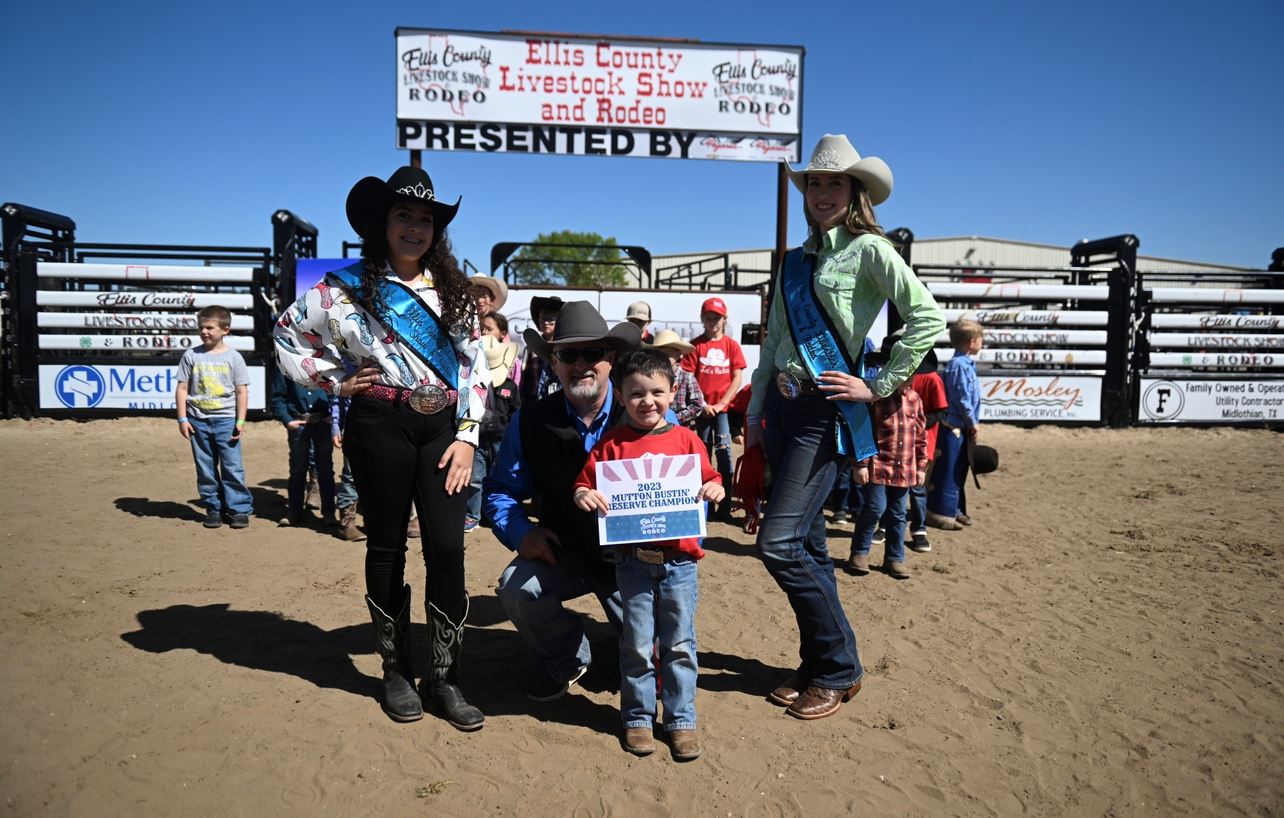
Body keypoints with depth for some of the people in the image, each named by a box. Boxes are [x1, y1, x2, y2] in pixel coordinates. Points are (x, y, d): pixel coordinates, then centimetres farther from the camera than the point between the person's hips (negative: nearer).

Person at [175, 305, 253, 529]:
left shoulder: (233, 357, -2)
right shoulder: (191, 356, 2)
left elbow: (242, 391, -1)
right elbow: (182, 388, 4)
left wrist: (240, 422, -5)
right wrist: (182, 419, -2)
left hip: (226, 420, -2)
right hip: (198, 420, 2)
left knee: (232, 467, -1)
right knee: (205, 468, 9)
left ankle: (239, 508, 7)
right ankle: (213, 508, 18)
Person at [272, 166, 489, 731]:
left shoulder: (452, 289, 10)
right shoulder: (350, 286, 1)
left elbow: (475, 363, 9)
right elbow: (287, 333, 8)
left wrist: (468, 434, 0)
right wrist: (336, 383, 0)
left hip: (443, 426, 3)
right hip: (381, 426, -2)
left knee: (448, 549, -4)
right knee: (387, 549, 7)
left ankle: (444, 677, 9)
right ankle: (397, 672, 22)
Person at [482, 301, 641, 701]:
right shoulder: (530, 422, -6)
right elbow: (499, 489, 2)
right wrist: (520, 532, -15)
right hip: (562, 553, 1)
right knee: (518, 586, -27)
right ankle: (565, 661, 7)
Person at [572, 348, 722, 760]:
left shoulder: (686, 440, 3)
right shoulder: (612, 443, 1)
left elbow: (710, 479, 8)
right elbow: (584, 482, 3)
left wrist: (714, 488, -13)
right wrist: (583, 496, -18)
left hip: (679, 559, 1)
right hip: (633, 560, 0)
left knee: (679, 643, 9)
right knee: (637, 644, 8)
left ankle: (681, 719, 22)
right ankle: (638, 717, 25)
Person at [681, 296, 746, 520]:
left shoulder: (731, 345, 3)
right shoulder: (696, 345, 1)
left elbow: (737, 378, 0)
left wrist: (721, 403, -9)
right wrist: (702, 404, -10)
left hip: (724, 406, 0)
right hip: (703, 407, 1)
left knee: (723, 450, -9)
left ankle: (725, 505, -5)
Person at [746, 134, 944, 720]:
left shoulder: (869, 249, -5)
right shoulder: (794, 262, 16)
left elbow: (927, 318, -15)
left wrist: (879, 387, -14)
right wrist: (754, 417, 15)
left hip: (825, 413, -7)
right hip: (782, 406, 7)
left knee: (779, 543, -12)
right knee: (807, 545, 11)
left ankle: (839, 668, 5)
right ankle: (818, 666, 23)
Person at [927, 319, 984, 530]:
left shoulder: (966, 364, 12)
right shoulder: (959, 365, -18)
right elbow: (962, 398, -19)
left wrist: (972, 422, 11)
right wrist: (973, 423, -10)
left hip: (962, 427, 10)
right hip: (953, 427, -10)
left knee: (959, 471, 16)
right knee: (948, 472, -4)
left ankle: (954, 509, 25)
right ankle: (942, 513, 2)